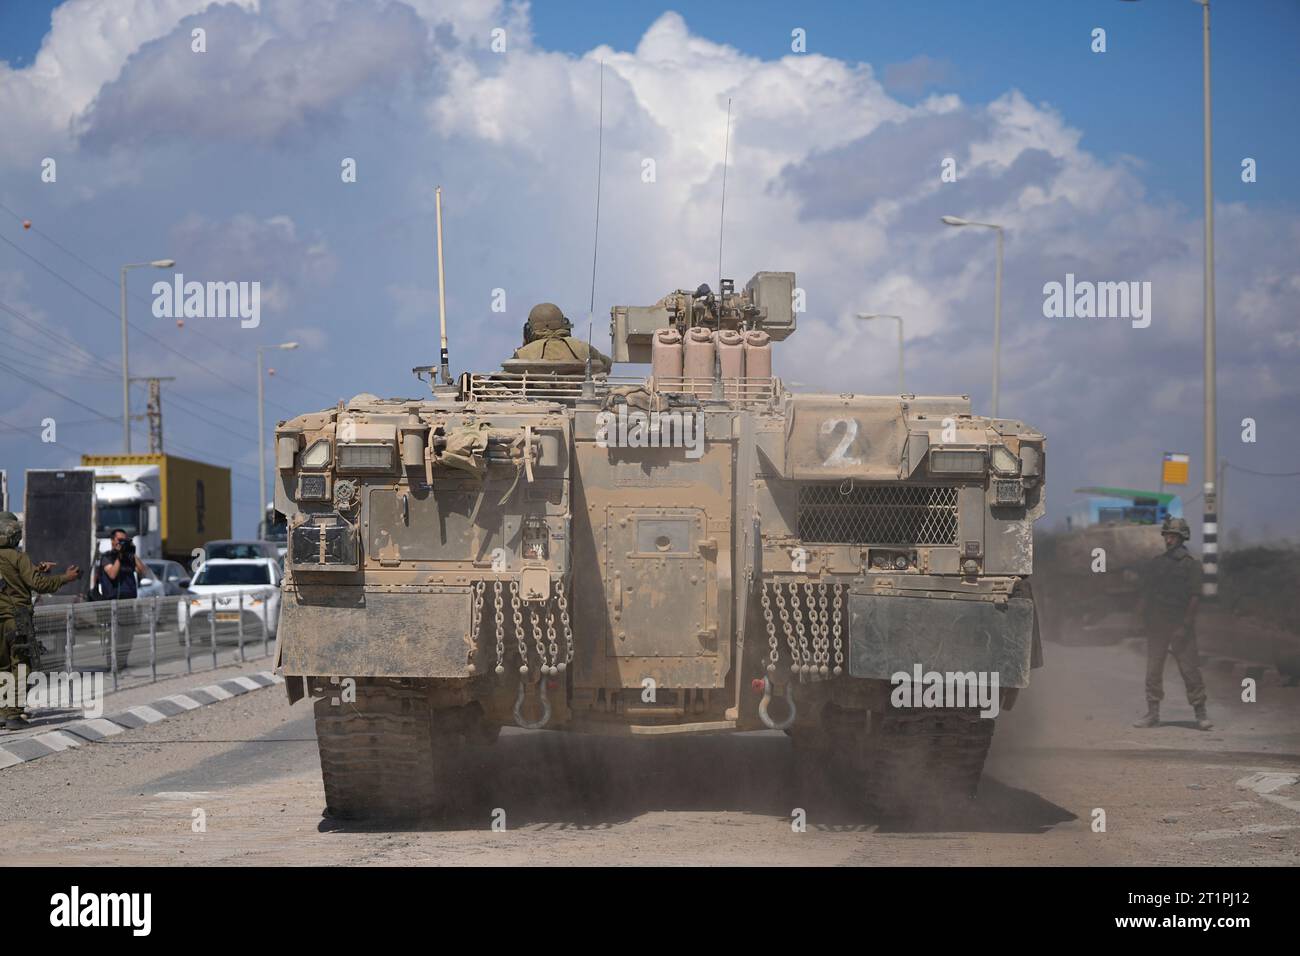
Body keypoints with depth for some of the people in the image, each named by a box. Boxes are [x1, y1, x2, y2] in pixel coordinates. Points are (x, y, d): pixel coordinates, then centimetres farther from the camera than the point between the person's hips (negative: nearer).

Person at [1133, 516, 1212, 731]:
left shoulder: (1191, 565, -2)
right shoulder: (1155, 564, 13)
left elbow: (1195, 596, -7)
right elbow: (1145, 594, 16)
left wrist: (1185, 625, -14)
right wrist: (1143, 611, -1)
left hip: (1181, 626, -5)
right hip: (1156, 625, 5)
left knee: (1190, 669, -6)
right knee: (1153, 671, 5)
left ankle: (1200, 713, -1)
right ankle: (1153, 714, 10)